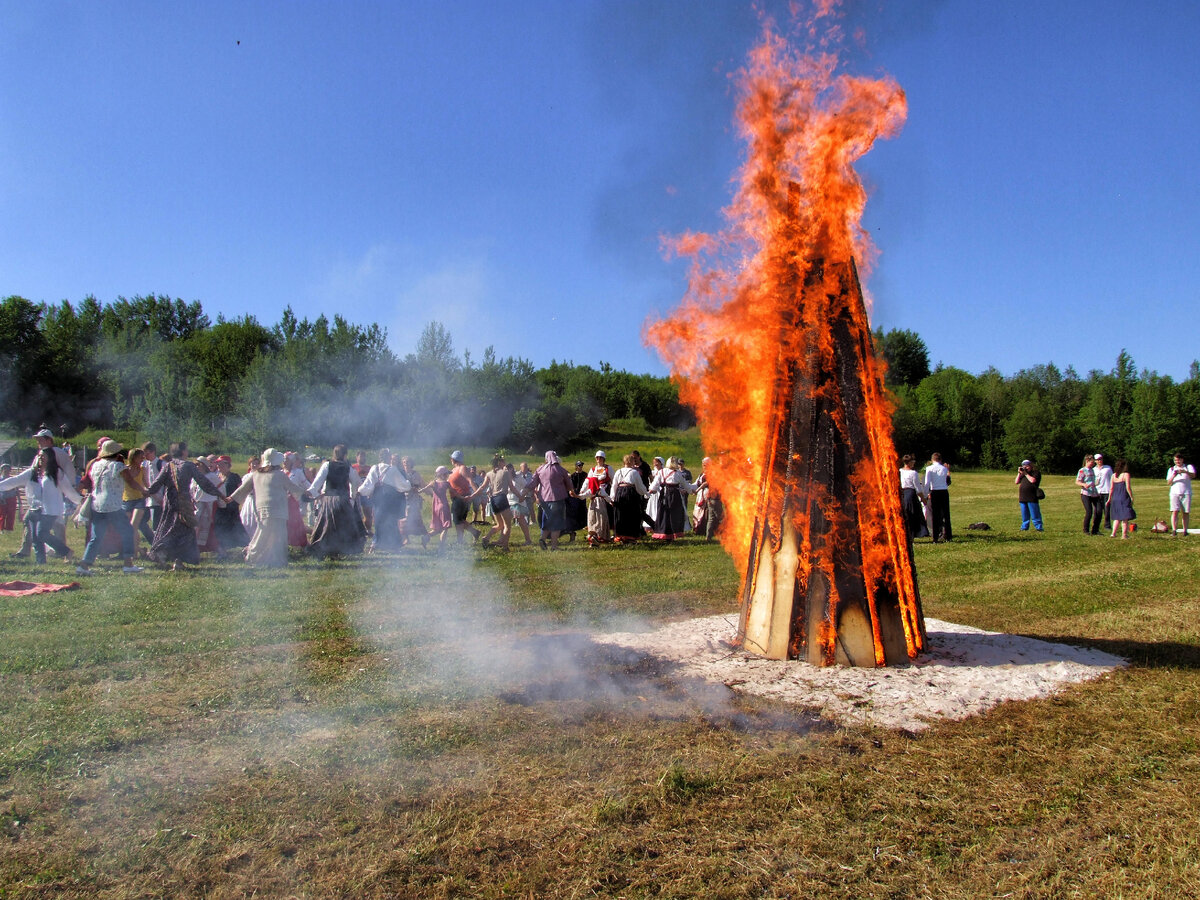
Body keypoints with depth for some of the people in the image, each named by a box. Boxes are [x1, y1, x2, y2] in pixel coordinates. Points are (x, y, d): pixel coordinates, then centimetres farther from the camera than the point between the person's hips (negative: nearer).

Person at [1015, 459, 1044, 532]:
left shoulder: (1036, 473, 1)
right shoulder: (1023, 474, 19)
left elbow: (1033, 480, -17)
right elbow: (1016, 482, 14)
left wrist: (1026, 474, -9)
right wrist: (1019, 473, 6)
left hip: (1032, 498, -6)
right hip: (1022, 498, 6)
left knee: (1034, 515, -5)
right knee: (1024, 515, 11)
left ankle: (1038, 528, 0)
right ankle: (1024, 528, 17)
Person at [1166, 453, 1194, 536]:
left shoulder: (1188, 467, 11)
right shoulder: (1171, 469, 17)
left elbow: (1193, 475, -10)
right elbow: (1168, 482, 8)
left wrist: (1185, 471, -30)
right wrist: (1173, 476, -13)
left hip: (1186, 493, -1)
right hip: (1174, 492, 1)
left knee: (1185, 513, 1)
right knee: (1175, 511, -12)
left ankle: (1185, 531, 7)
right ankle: (1174, 530, -21)